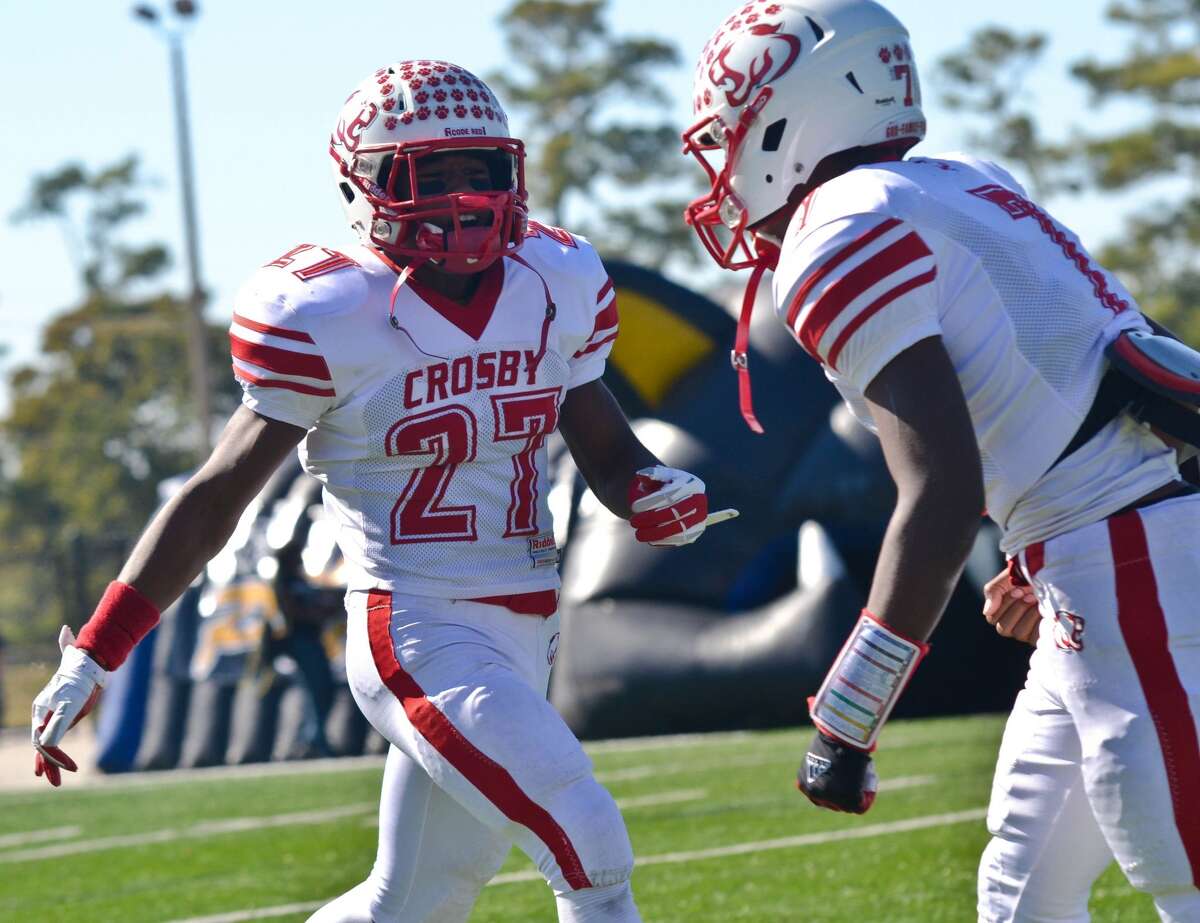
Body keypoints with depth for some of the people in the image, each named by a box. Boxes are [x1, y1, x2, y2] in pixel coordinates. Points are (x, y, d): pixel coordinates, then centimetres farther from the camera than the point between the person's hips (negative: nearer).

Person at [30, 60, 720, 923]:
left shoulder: (556, 287, 4)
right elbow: (219, 495, -6)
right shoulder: (329, 318, -11)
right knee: (594, 853, -16)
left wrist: (658, 494, -11)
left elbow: (608, 452, 14)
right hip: (416, 634, -7)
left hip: (523, 635, 7)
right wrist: (92, 656, -7)